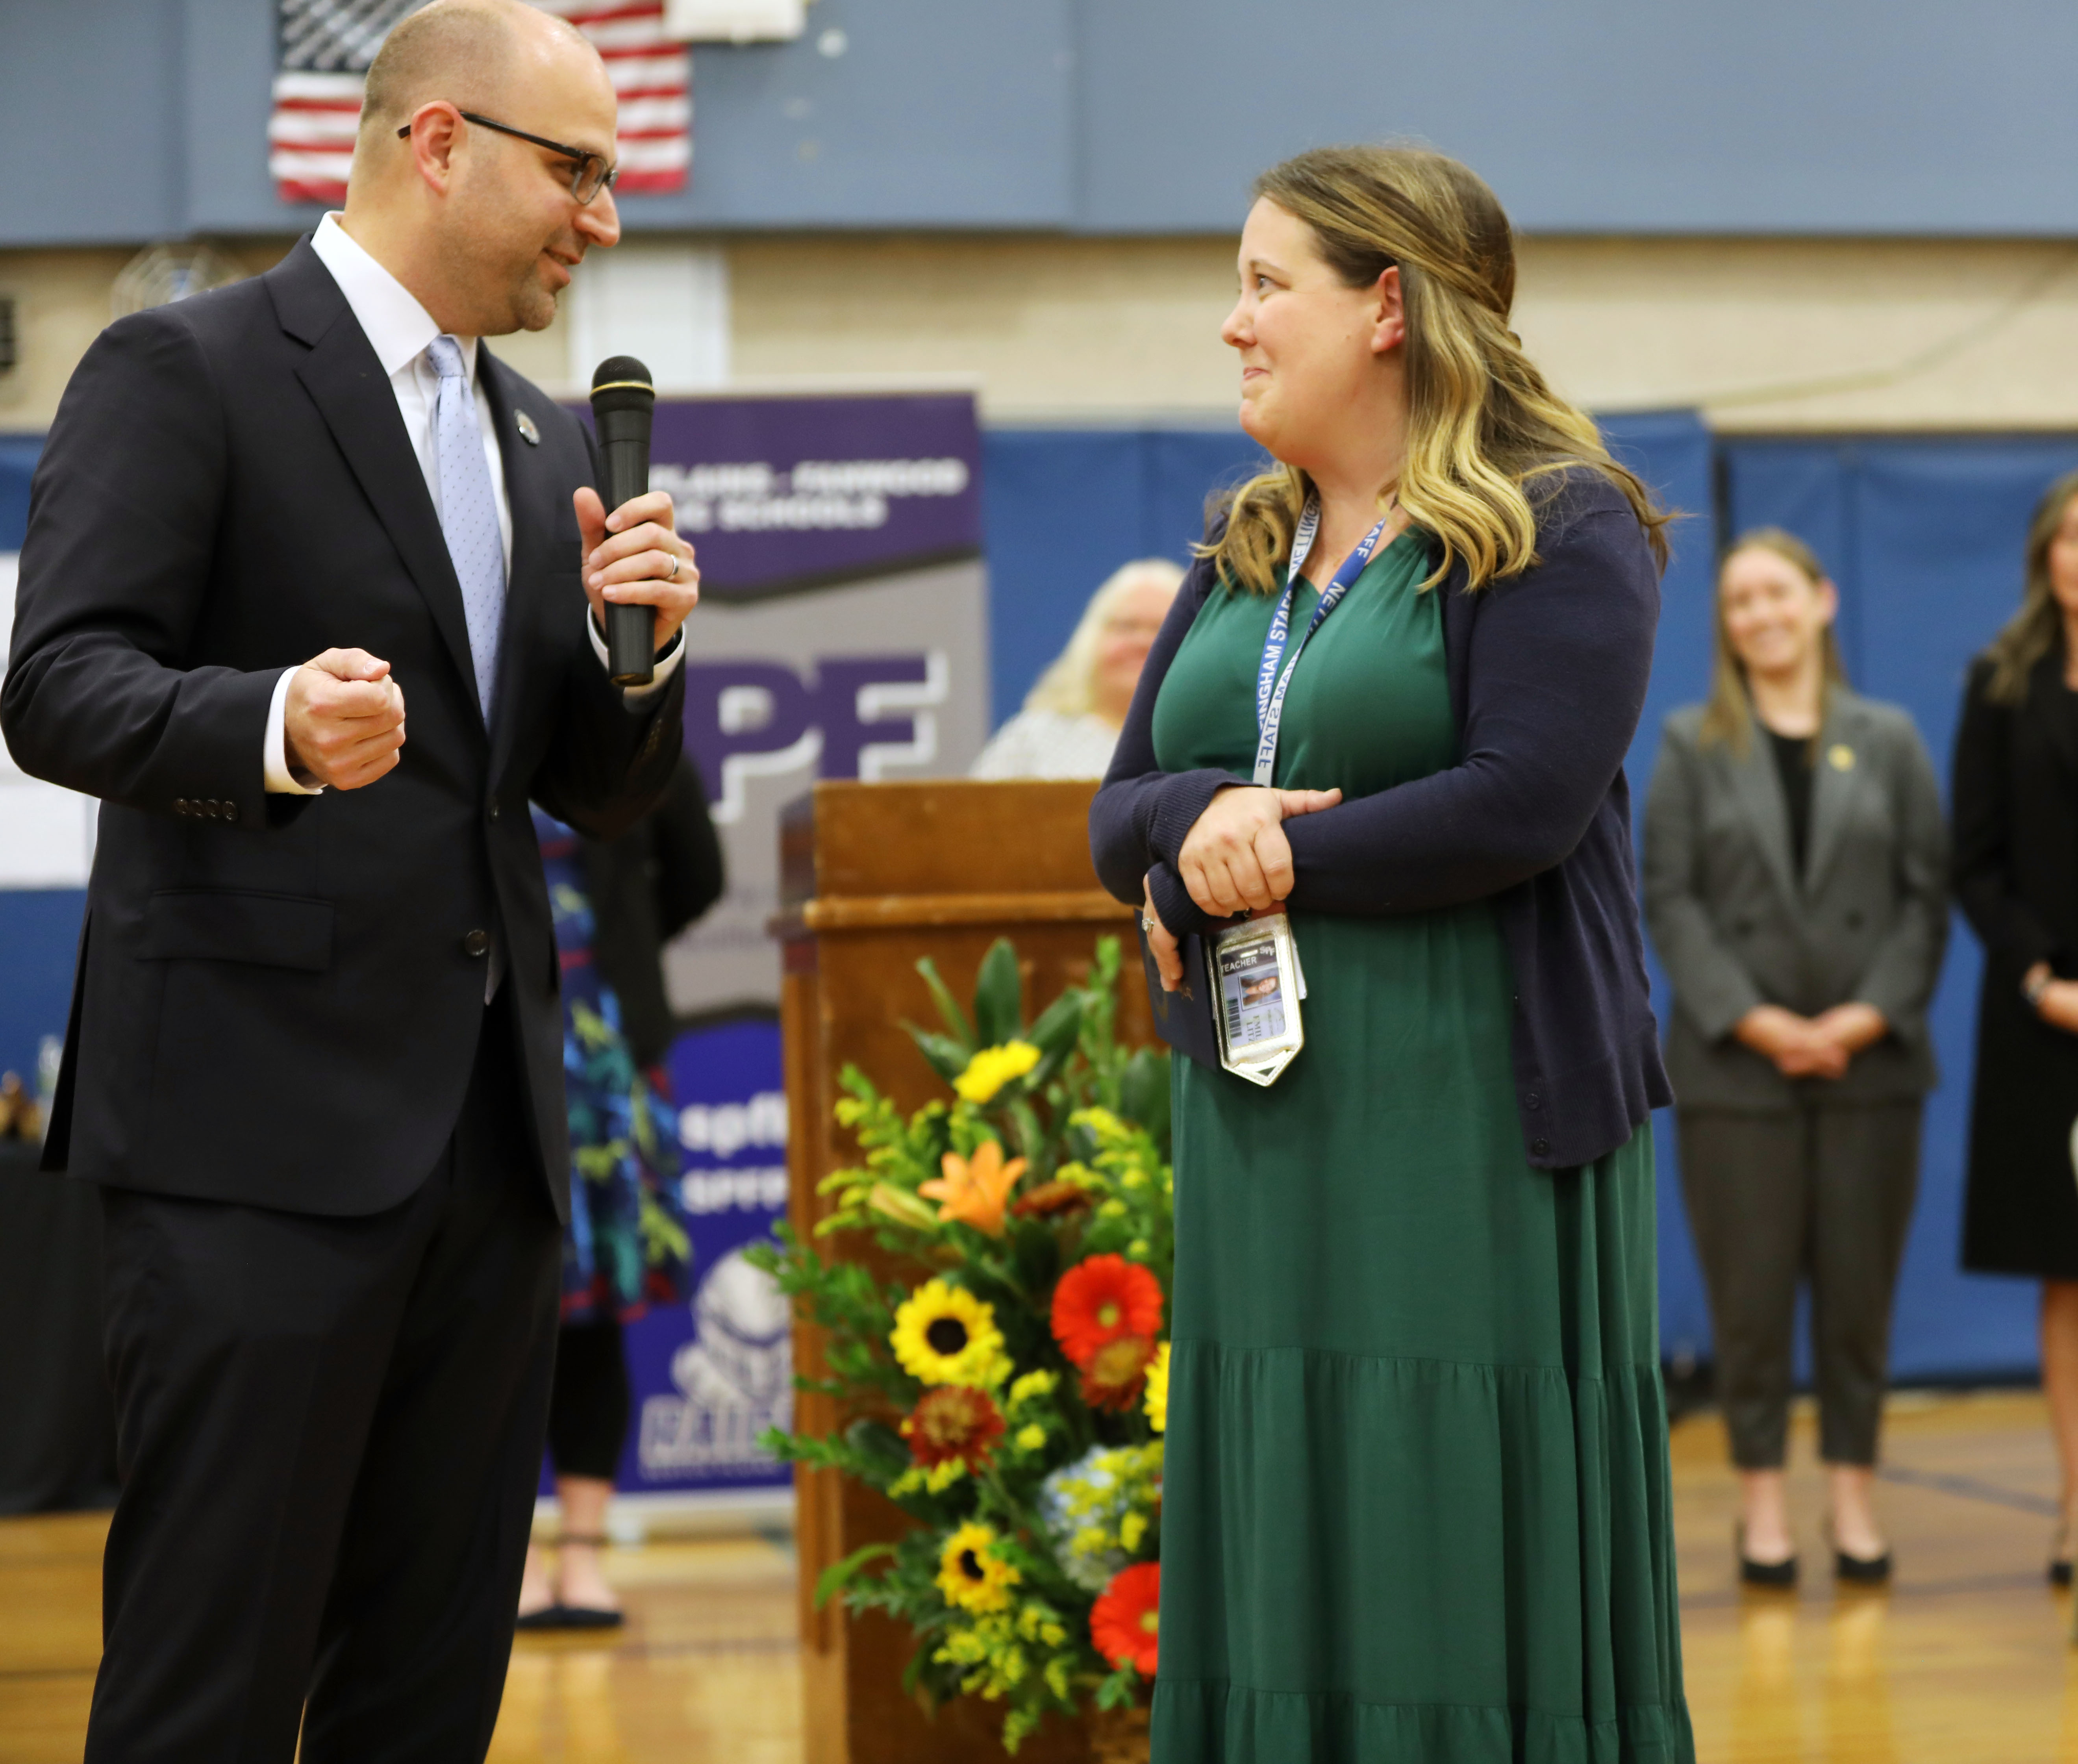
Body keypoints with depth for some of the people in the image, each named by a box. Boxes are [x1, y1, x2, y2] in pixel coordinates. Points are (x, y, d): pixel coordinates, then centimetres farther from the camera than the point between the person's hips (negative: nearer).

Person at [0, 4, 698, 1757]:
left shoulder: (546, 444, 19)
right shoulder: (182, 373, -3)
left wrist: (639, 643, -2)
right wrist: (274, 725, -33)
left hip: (488, 1130, 7)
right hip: (260, 1116, -7)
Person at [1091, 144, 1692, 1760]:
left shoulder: (1560, 531, -4)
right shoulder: (1245, 558, 18)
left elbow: (1524, 799, -16)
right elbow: (1122, 811, 13)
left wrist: (1252, 865, -10)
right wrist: (1203, 815, -11)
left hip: (1478, 1127, -7)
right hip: (1265, 1133, 7)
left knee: (1471, 1574, -5)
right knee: (1287, 1566, 6)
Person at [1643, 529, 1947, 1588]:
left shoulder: (1887, 742, 9)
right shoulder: (1693, 746, 6)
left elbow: (1927, 892, 4)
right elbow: (1670, 898, -1)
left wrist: (1870, 1015, -10)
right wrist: (1755, 1021, -12)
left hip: (1869, 1063, 1)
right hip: (1736, 1065, -1)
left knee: (1860, 1290, 3)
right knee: (1750, 1294, 0)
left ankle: (1852, 1490, 12)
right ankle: (1761, 1494, 9)